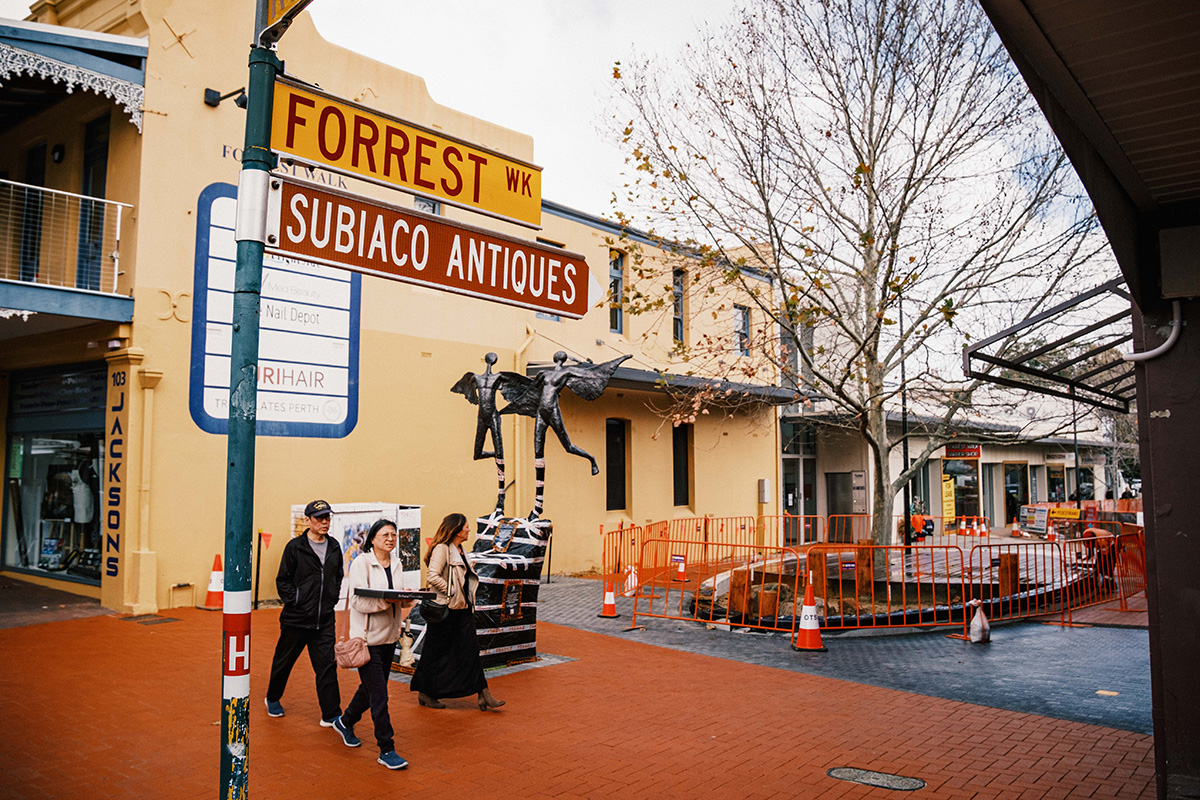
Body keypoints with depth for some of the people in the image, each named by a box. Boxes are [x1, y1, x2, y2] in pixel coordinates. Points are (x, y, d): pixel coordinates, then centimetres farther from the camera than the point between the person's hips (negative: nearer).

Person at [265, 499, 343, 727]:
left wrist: (332, 600, 9)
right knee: (284, 661, 15)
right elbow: (283, 580, -3)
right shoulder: (295, 547, -7)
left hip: (325, 620, 3)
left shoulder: (334, 548, 7)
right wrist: (295, 602, -10)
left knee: (327, 666, -2)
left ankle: (331, 715, 3)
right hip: (296, 618, -3)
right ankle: (273, 699, 40)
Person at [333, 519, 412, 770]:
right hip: (367, 638, -7)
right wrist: (387, 600, -27)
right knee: (379, 695, -6)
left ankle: (345, 722, 43)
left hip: (389, 636, 7)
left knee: (370, 689, 19)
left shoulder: (396, 565, 9)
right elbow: (358, 600, -17)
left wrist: (407, 599, -8)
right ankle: (386, 750, 2)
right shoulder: (361, 563, -11)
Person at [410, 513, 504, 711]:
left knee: (470, 650, 4)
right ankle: (425, 693, 20)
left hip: (462, 609, 8)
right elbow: (432, 576, -23)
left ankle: (484, 695, 4)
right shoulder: (442, 549, -13)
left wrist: (467, 600, 12)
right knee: (436, 652, 4)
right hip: (445, 609, -8)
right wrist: (452, 592, -18)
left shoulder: (460, 551, 14)